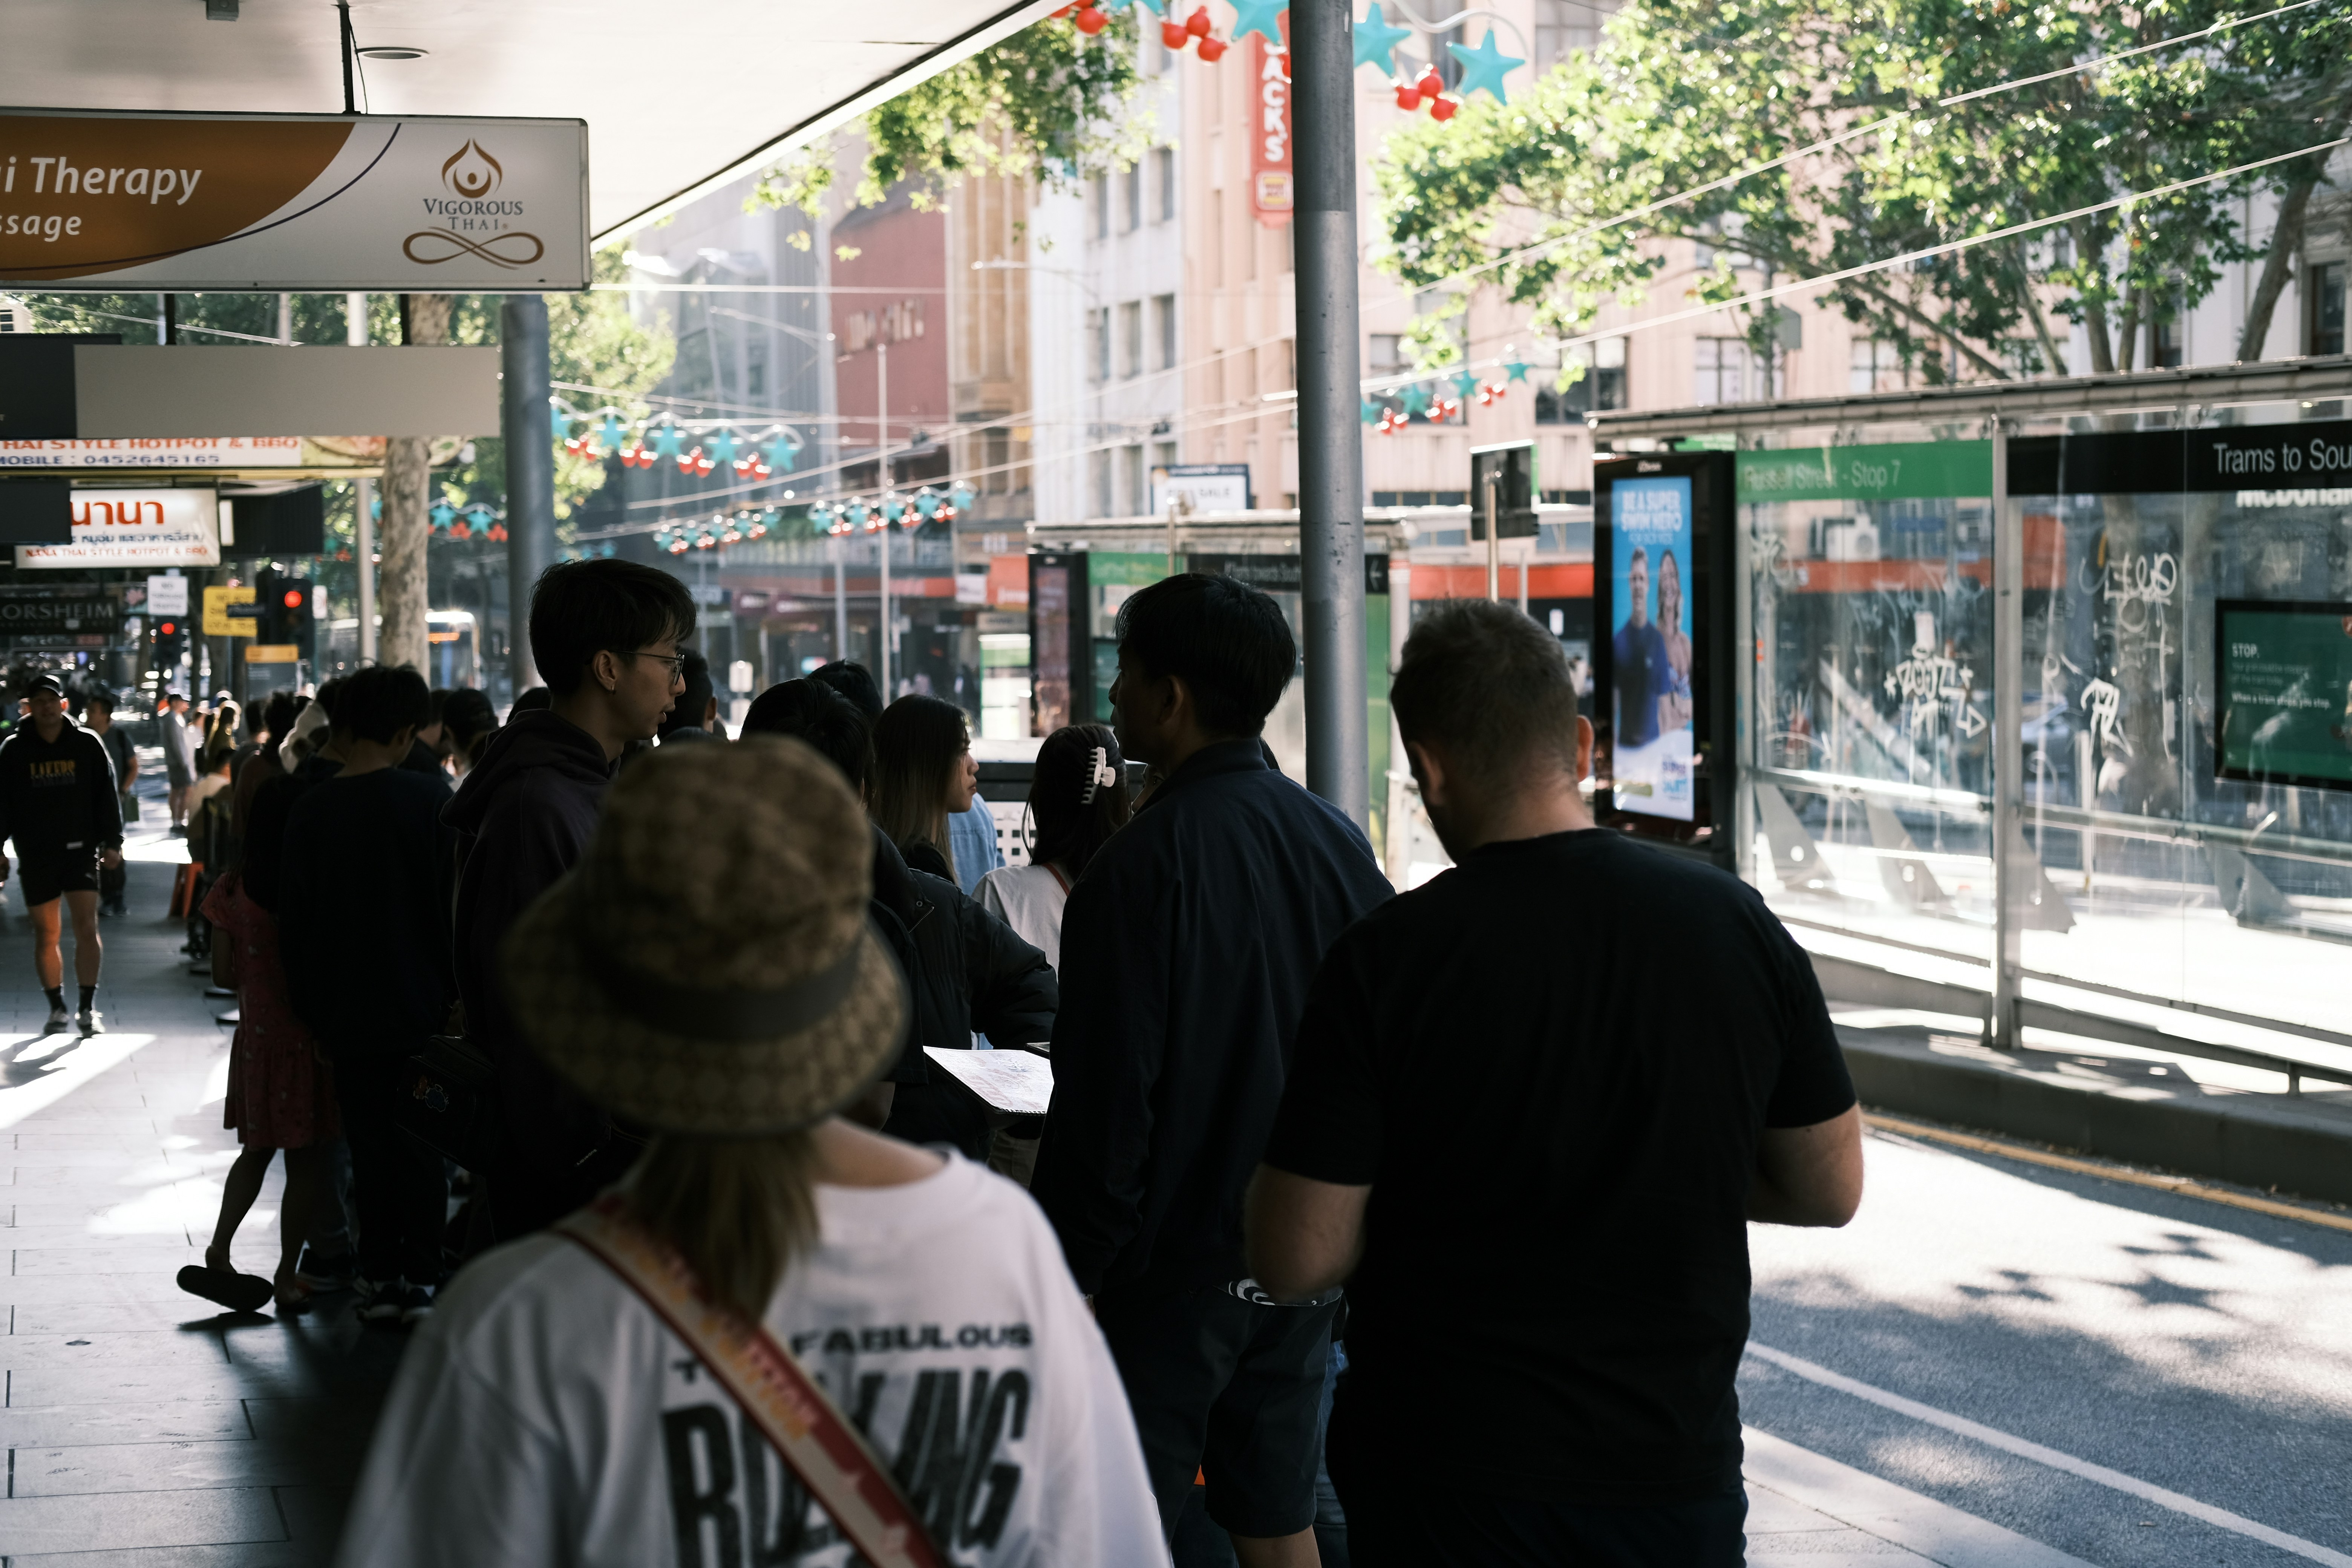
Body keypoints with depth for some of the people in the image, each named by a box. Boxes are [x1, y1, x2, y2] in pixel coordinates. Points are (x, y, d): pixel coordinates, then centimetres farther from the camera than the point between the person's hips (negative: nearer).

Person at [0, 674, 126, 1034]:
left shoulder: (87, 744, 1)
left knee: (87, 928, -8)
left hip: (80, 850, -1)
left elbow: (107, 795, 4)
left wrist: (112, 843, 0)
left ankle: (88, 1008, -3)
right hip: (35, 855, 1)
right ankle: (57, 1007, 18)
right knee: (46, 935, 7)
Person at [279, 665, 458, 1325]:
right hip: (422, 1005, -2)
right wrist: (459, 989, 1)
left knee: (370, 1147, 11)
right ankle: (421, 1279, 8)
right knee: (423, 1145, 8)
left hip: (347, 1017, 2)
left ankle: (378, 1277, 13)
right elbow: (456, 901, -8)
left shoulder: (309, 812, -2)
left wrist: (310, 1010, 11)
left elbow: (293, 924, 3)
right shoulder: (430, 797, -10)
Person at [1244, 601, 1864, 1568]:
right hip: (1680, 1467, 3)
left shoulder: (1386, 958, -15)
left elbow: (1295, 1261, -14)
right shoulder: (1738, 925, -6)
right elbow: (1830, 1189, 3)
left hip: (1446, 1488, -2)